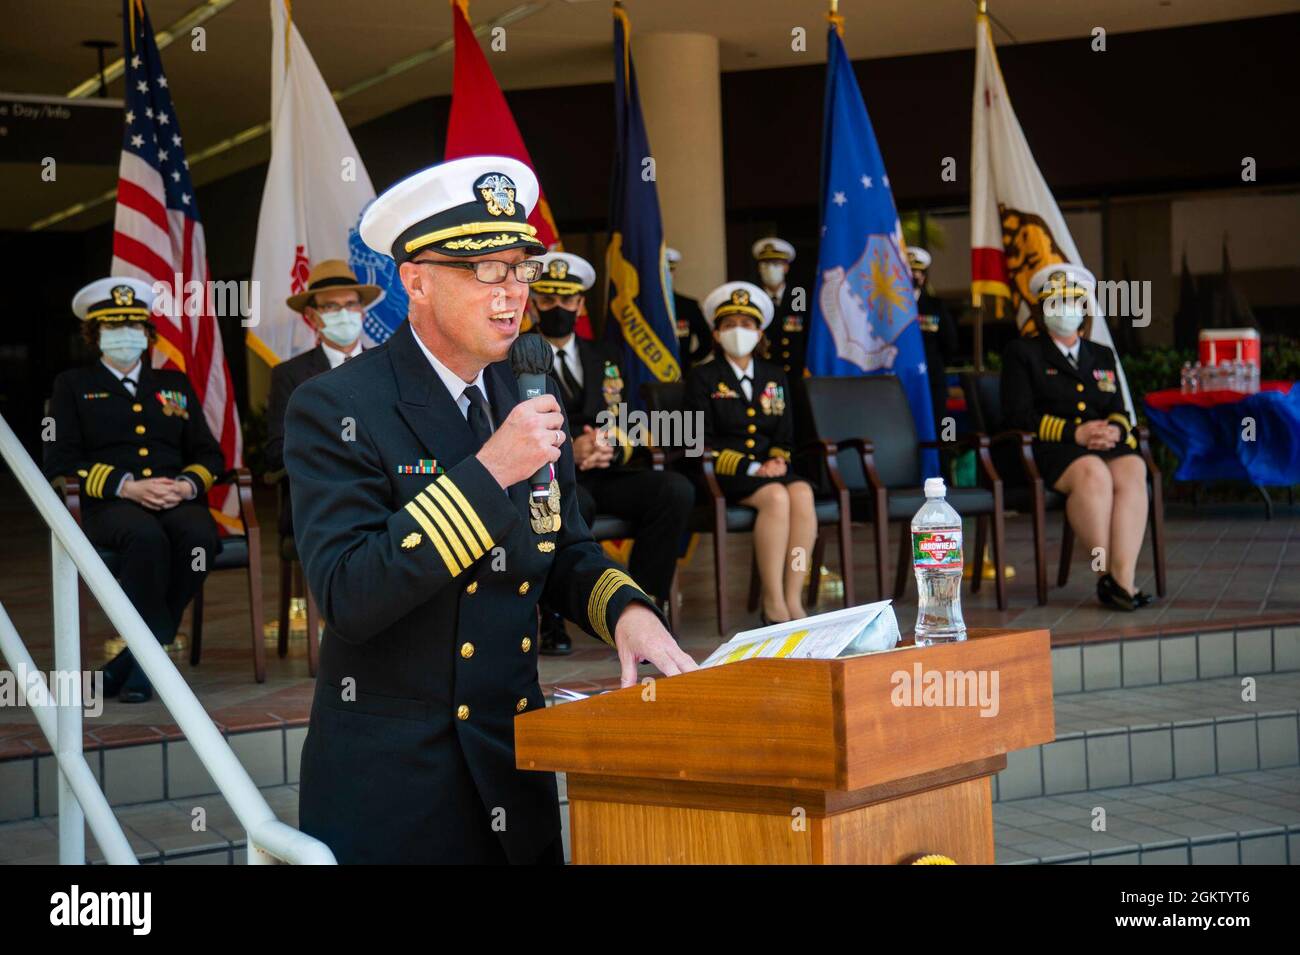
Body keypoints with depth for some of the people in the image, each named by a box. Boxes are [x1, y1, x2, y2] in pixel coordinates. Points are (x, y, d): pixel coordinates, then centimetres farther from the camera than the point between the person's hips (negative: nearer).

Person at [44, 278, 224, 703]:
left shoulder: (176, 383, 25)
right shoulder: (73, 385, 16)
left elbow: (209, 455, 19)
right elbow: (61, 462, 3)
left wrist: (187, 485, -6)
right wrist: (128, 487, -12)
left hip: (177, 499, 3)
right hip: (110, 504, -3)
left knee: (200, 538, -34)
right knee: (147, 537, -40)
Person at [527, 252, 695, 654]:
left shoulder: (602, 360, 23)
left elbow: (627, 431, 16)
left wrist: (609, 448, -10)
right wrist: (567, 452, -20)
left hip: (607, 474, 5)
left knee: (677, 489, -23)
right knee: (574, 503, -39)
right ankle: (551, 617, -21)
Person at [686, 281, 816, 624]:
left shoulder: (774, 376, 21)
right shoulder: (702, 377, 6)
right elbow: (704, 442, -2)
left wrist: (777, 460, -4)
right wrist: (750, 468, -13)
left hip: (771, 469, 4)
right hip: (725, 474, -4)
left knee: (802, 493, -31)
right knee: (776, 497, -34)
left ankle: (793, 599, -32)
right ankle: (773, 604, -32)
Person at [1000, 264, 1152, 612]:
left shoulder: (1103, 356, 28)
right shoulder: (1022, 353, 12)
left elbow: (1118, 411, 20)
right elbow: (1018, 414, -2)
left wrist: (1114, 430, -7)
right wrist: (1075, 432, -13)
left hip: (1105, 444, 4)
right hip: (1050, 451, -4)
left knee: (1132, 470, -31)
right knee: (1094, 473, -37)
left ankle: (1124, 577, -40)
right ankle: (1104, 574, -31)